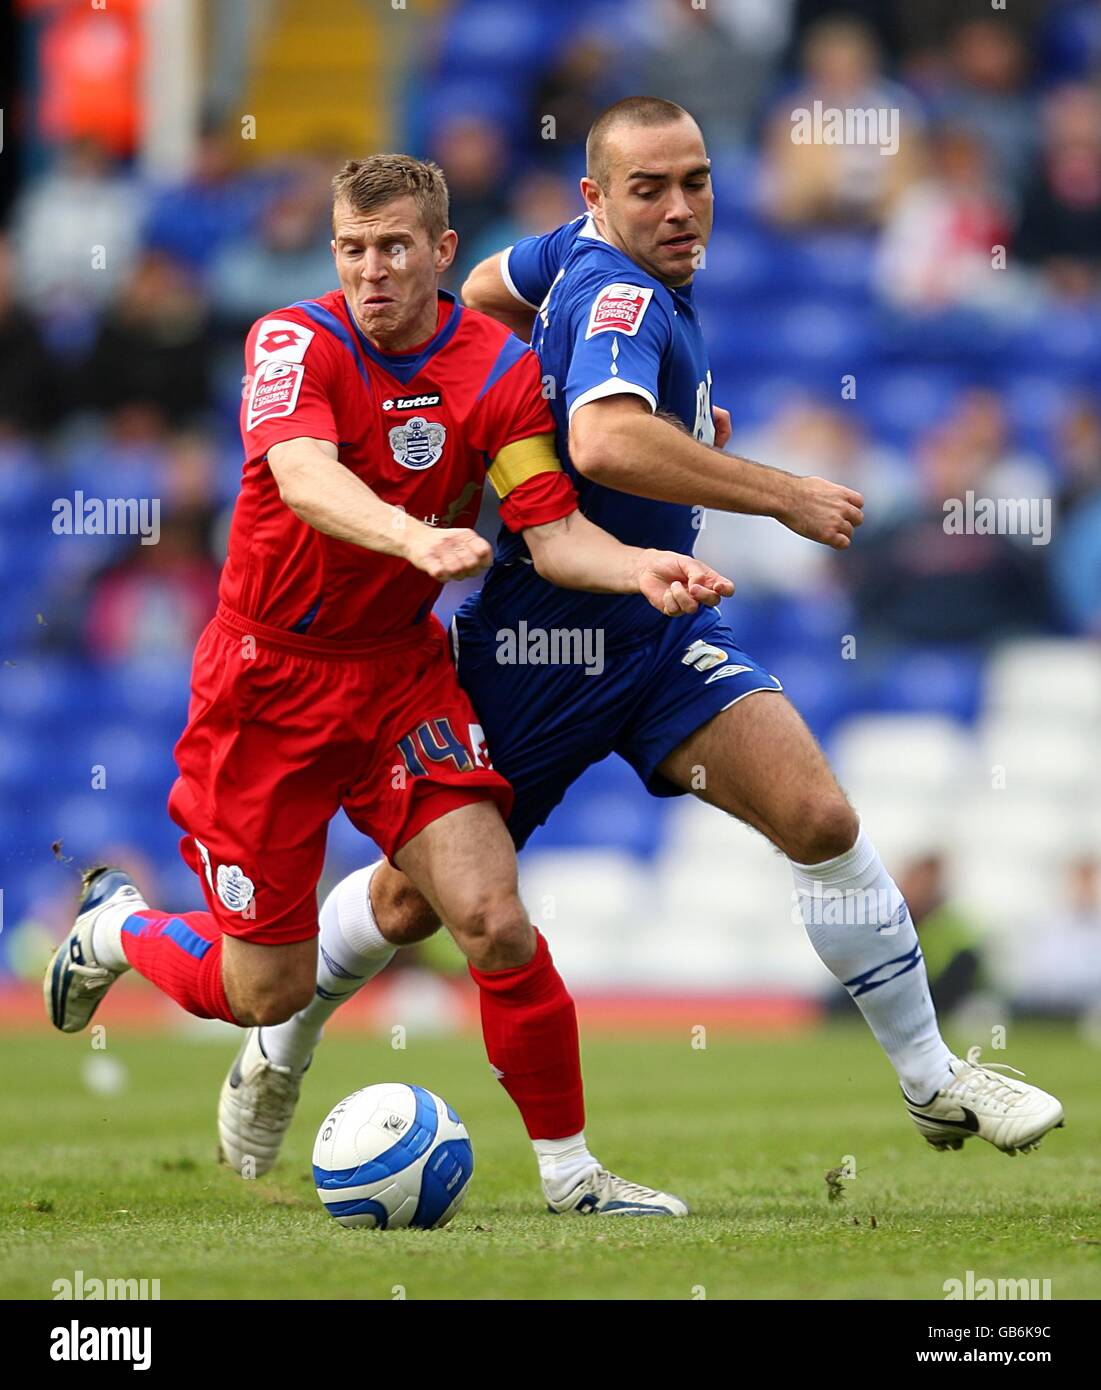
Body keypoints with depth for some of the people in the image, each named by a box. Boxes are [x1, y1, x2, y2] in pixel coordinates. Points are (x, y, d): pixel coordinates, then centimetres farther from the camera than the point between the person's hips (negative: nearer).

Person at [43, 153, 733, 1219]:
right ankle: (118, 926, 35)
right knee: (268, 992, 2)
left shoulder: (499, 370, -5)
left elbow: (553, 531, -9)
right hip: (270, 677, -3)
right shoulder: (295, 343, -16)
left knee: (496, 926, -15)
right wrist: (415, 537, -55)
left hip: (402, 672, 3)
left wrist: (639, 567, -31)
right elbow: (304, 476, -36)